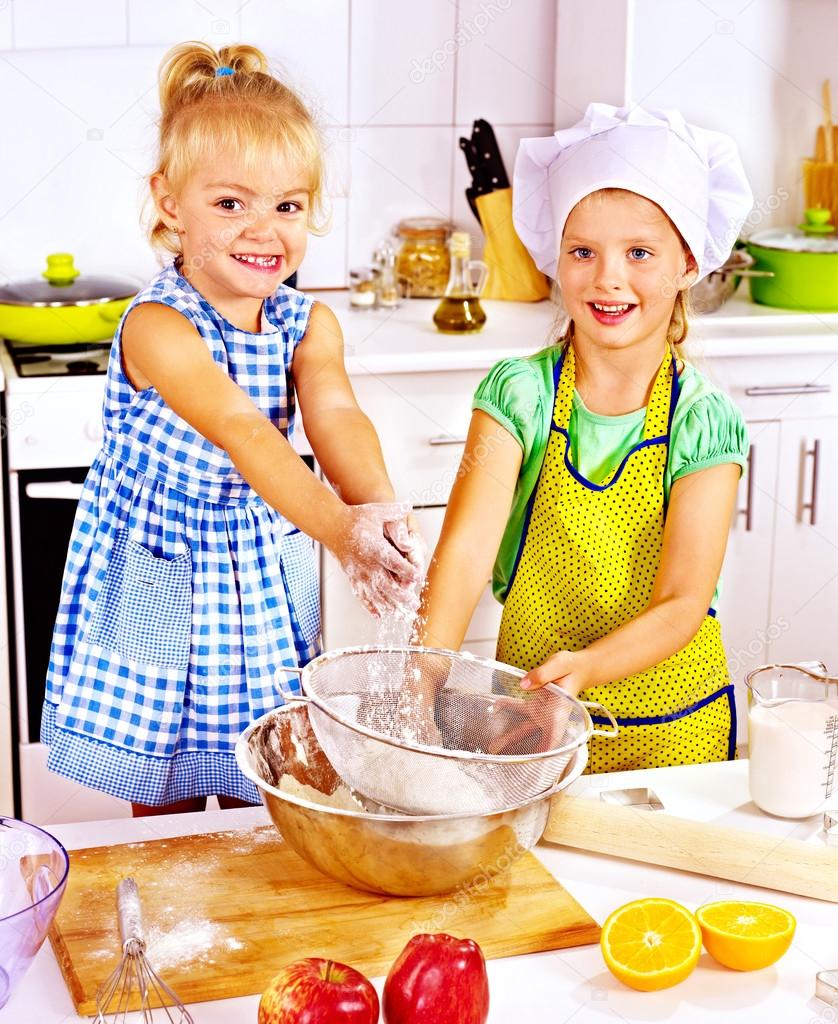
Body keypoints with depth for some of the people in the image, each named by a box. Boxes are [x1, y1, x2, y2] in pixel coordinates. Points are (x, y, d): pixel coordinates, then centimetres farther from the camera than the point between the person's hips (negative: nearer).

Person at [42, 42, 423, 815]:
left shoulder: (309, 324, -4)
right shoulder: (157, 327, -22)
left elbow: (334, 414, -22)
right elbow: (240, 432, -35)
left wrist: (380, 510, -44)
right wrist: (340, 527, -50)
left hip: (266, 601, 4)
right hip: (162, 599, -4)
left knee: (262, 823, 15)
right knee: (166, 830, 11)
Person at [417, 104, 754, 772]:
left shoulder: (704, 422, -11)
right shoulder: (522, 393, -11)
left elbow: (682, 604, -16)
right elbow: (467, 548, -22)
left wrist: (586, 667, -35)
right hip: (533, 717, 0)